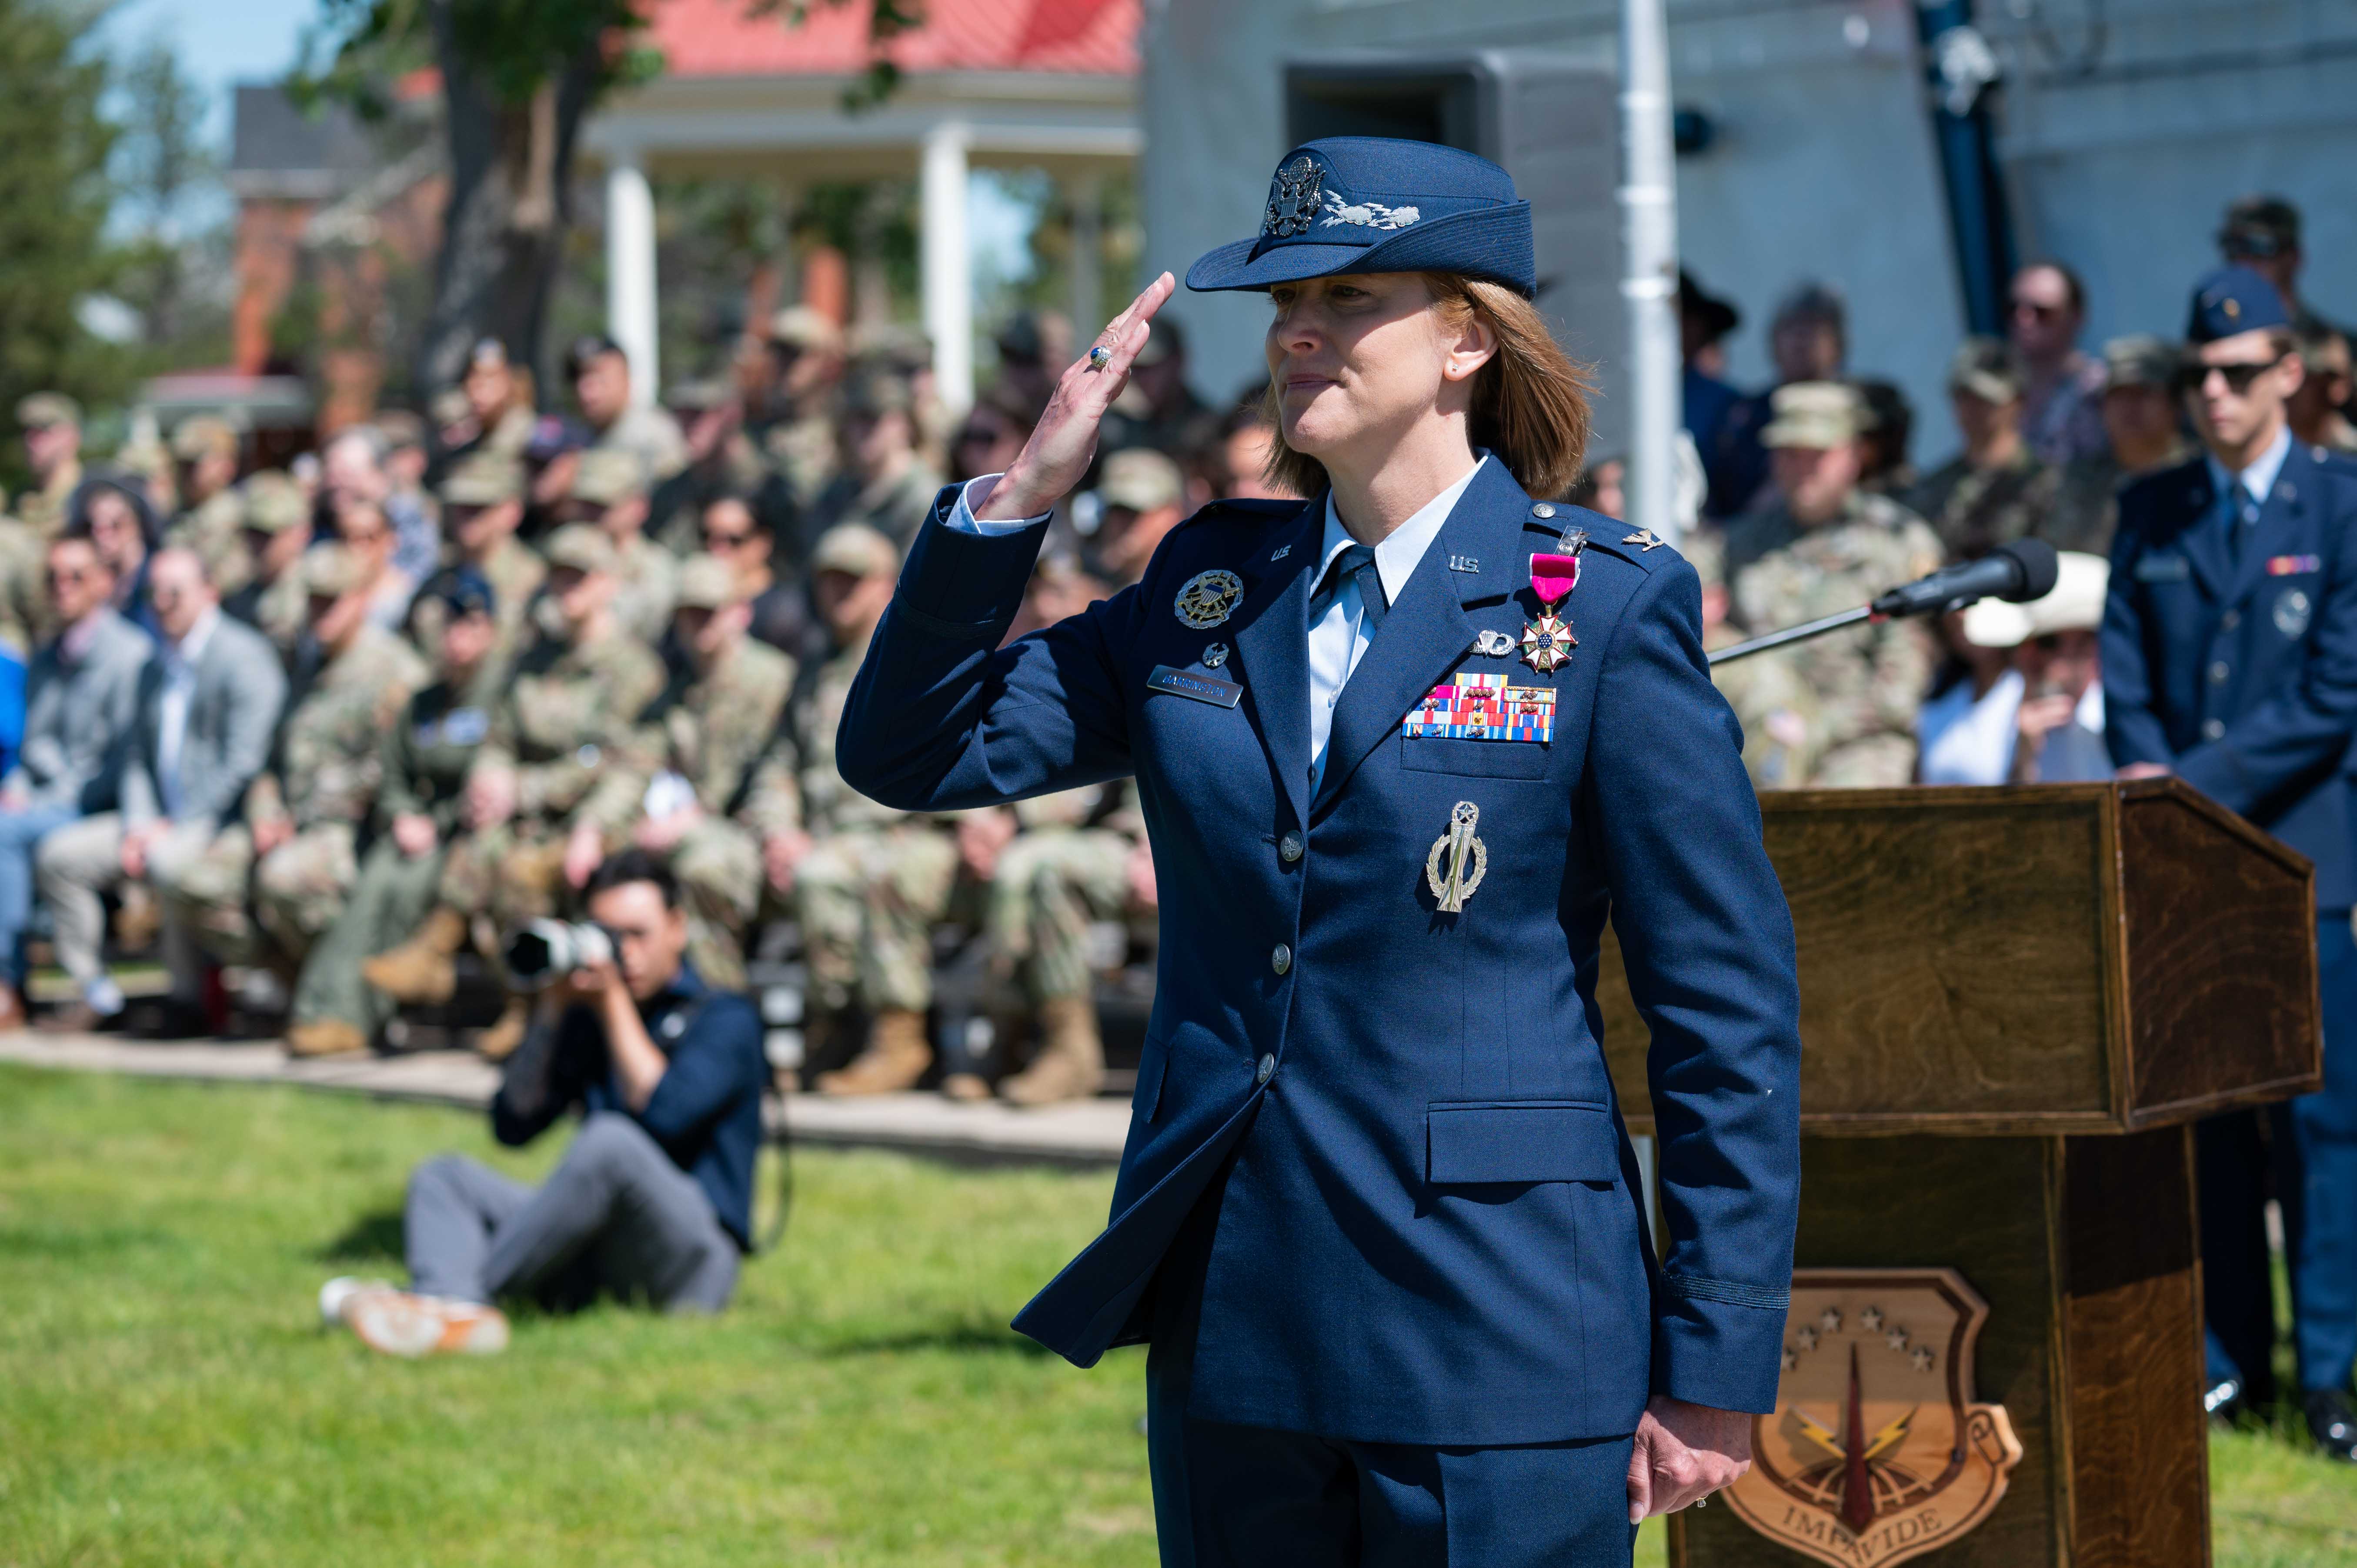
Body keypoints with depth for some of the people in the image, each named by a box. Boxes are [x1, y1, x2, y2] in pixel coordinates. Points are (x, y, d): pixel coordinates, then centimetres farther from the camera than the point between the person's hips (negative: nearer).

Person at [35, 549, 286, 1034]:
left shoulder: (244, 656, -10)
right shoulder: (157, 667, 18)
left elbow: (244, 763, -17)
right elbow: (139, 754, 20)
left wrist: (177, 827, -17)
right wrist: (137, 825, 0)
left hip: (223, 820, -8)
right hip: (161, 823, 9)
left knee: (168, 862, -38)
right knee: (57, 857, -3)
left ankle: (187, 999, -22)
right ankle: (96, 995, 4)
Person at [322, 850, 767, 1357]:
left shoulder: (726, 1020, 4)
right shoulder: (587, 1021, 20)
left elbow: (665, 1112, -15)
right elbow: (514, 1125, 8)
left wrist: (616, 1004, -7)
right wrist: (552, 1009, 1)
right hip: (597, 1270, 6)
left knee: (612, 1141, -34)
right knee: (441, 1175, -5)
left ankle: (458, 1294, -35)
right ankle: (462, 1312, -40)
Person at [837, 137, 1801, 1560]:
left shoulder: (1608, 607, -5)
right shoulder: (1213, 584, 10)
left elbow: (1730, 1005, -5)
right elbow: (914, 752, 9)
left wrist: (1716, 1370, -8)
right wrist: (1024, 490, -3)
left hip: (1498, 1342, -5)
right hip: (1232, 1324, 5)